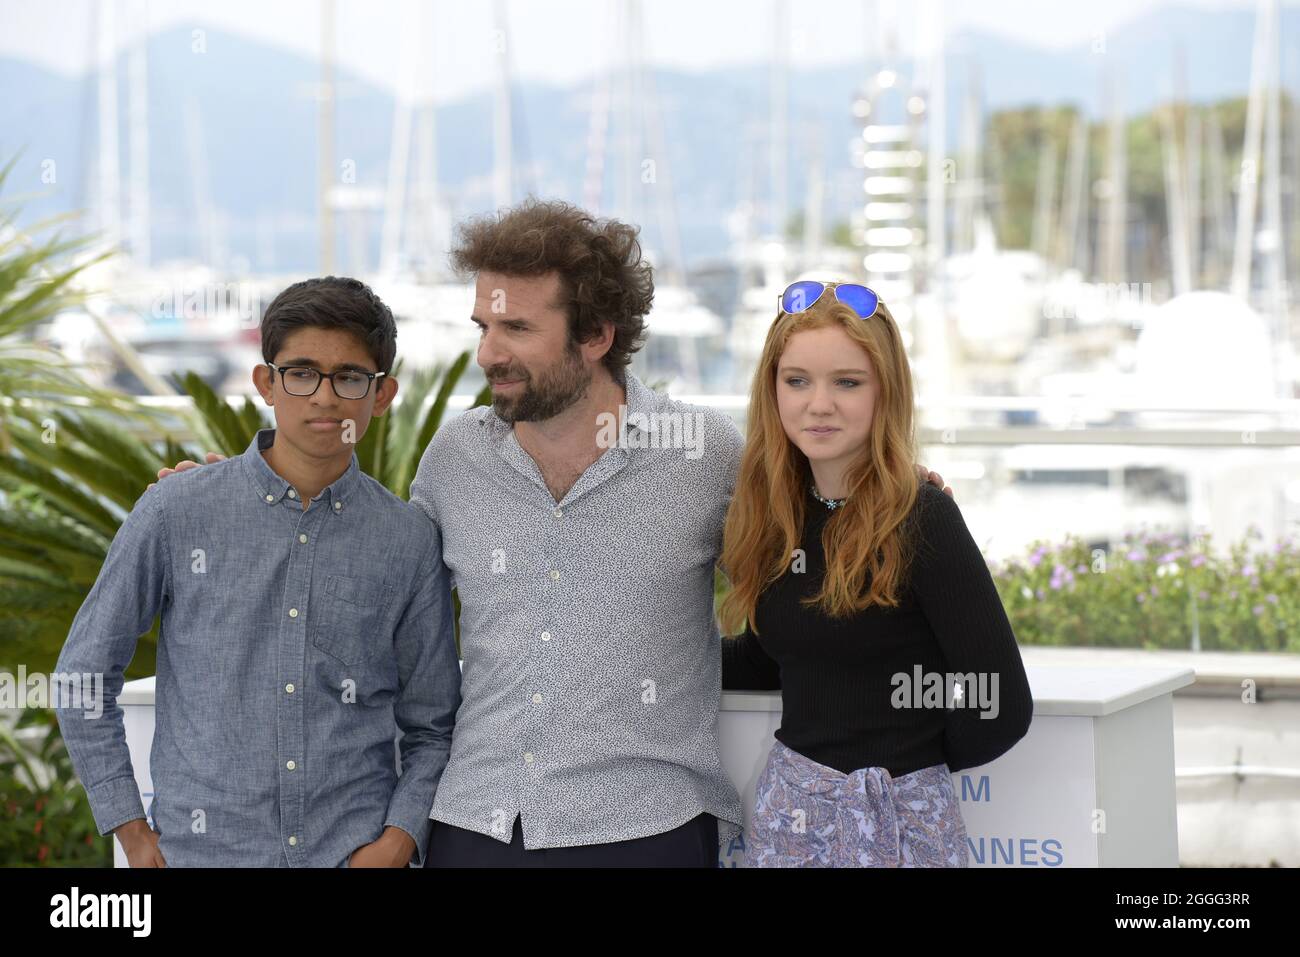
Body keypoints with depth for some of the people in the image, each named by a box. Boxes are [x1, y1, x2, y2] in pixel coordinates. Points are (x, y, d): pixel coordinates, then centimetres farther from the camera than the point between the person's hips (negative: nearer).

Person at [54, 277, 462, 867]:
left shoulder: (410, 542, 1)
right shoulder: (177, 513, -3)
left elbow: (431, 730, 8)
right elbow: (85, 674, 4)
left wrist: (396, 843, -7)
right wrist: (134, 835, 1)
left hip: (355, 856, 1)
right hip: (204, 852, -1)